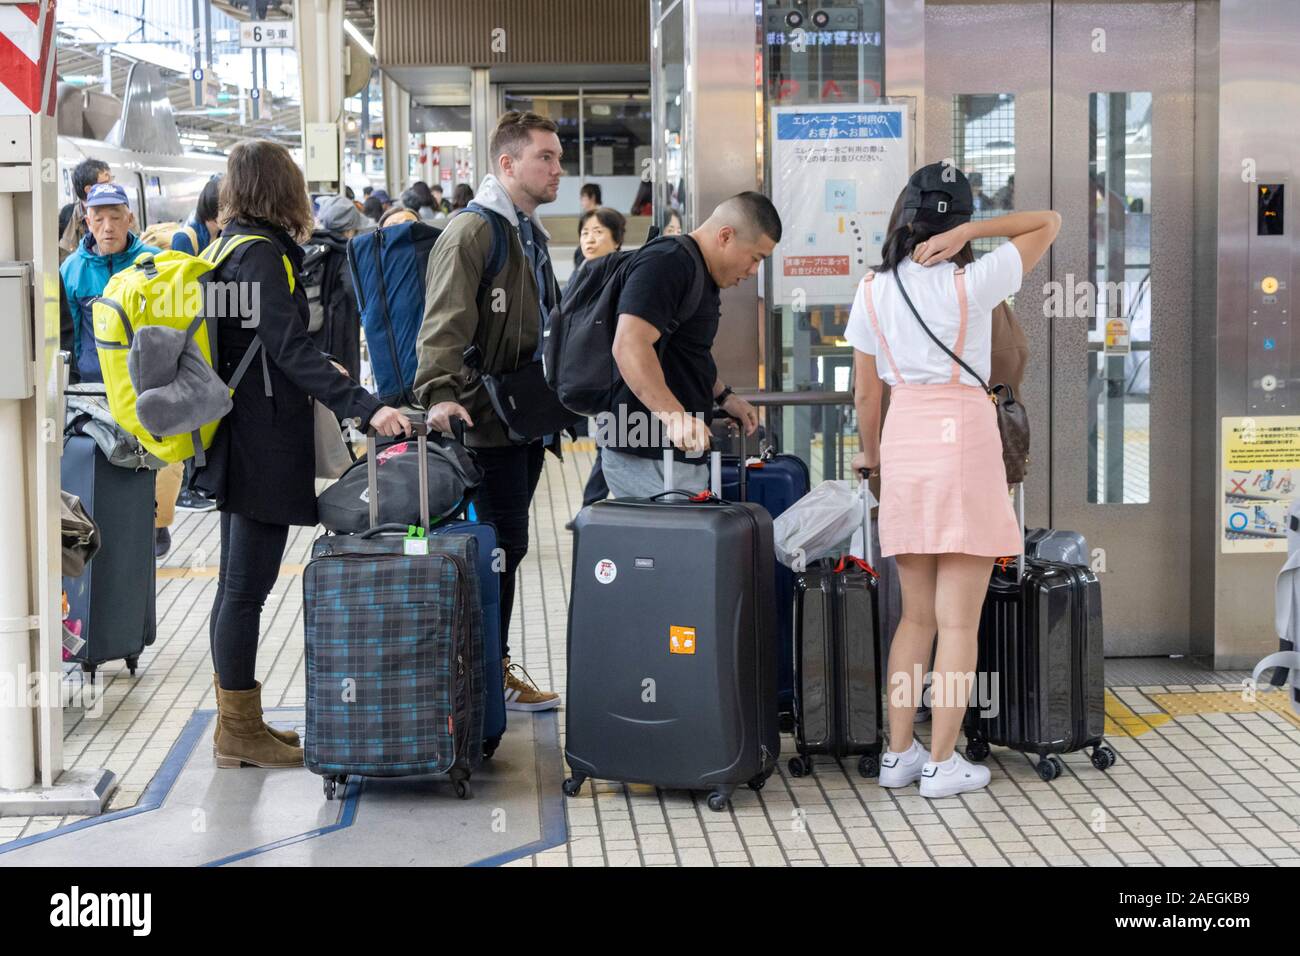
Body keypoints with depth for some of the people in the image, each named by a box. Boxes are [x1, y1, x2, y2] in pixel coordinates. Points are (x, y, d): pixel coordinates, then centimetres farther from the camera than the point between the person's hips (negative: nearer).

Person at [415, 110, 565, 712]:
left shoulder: (529, 233, 19)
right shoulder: (472, 232, -13)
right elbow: (445, 324, -24)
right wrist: (440, 393, -38)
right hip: (488, 416, -9)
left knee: (507, 544, 14)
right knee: (501, 545, -5)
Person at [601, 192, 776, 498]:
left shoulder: (701, 274, 19)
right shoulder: (665, 263, -15)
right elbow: (629, 345, -29)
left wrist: (723, 397, 20)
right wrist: (674, 416, -36)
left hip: (681, 454, 11)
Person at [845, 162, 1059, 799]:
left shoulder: (872, 292, 4)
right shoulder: (973, 284, -6)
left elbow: (865, 392, 9)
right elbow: (1049, 223, 2)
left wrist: (869, 453, 26)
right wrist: (970, 232, -9)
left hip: (903, 442, 4)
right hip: (964, 437, -4)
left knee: (917, 615, 15)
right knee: (959, 622, 1)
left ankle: (898, 754, 15)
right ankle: (942, 764, 2)